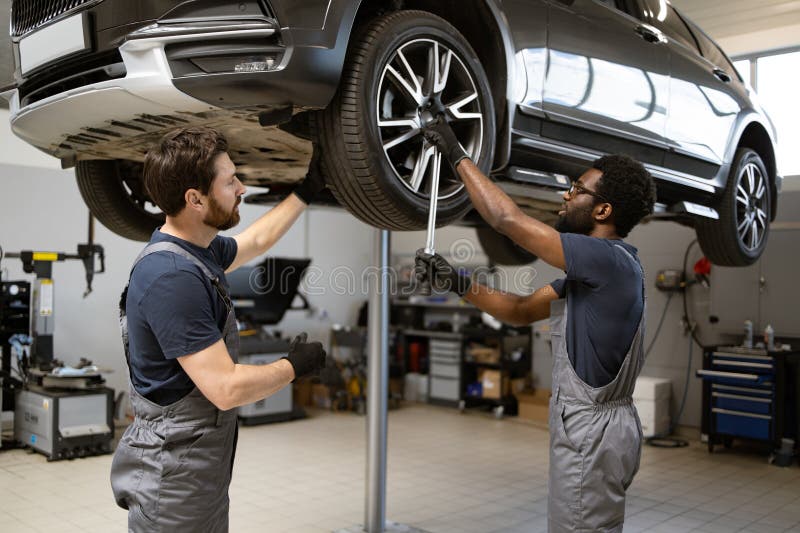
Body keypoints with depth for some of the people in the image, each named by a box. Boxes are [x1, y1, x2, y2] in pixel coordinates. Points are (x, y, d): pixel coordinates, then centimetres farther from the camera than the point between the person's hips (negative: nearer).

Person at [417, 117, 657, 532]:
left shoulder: (608, 259, -21)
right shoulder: (598, 265, 10)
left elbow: (508, 220, -23)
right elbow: (523, 311, 11)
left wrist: (456, 154, -13)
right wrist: (457, 283, -1)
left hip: (592, 432, -10)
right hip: (592, 424, 10)